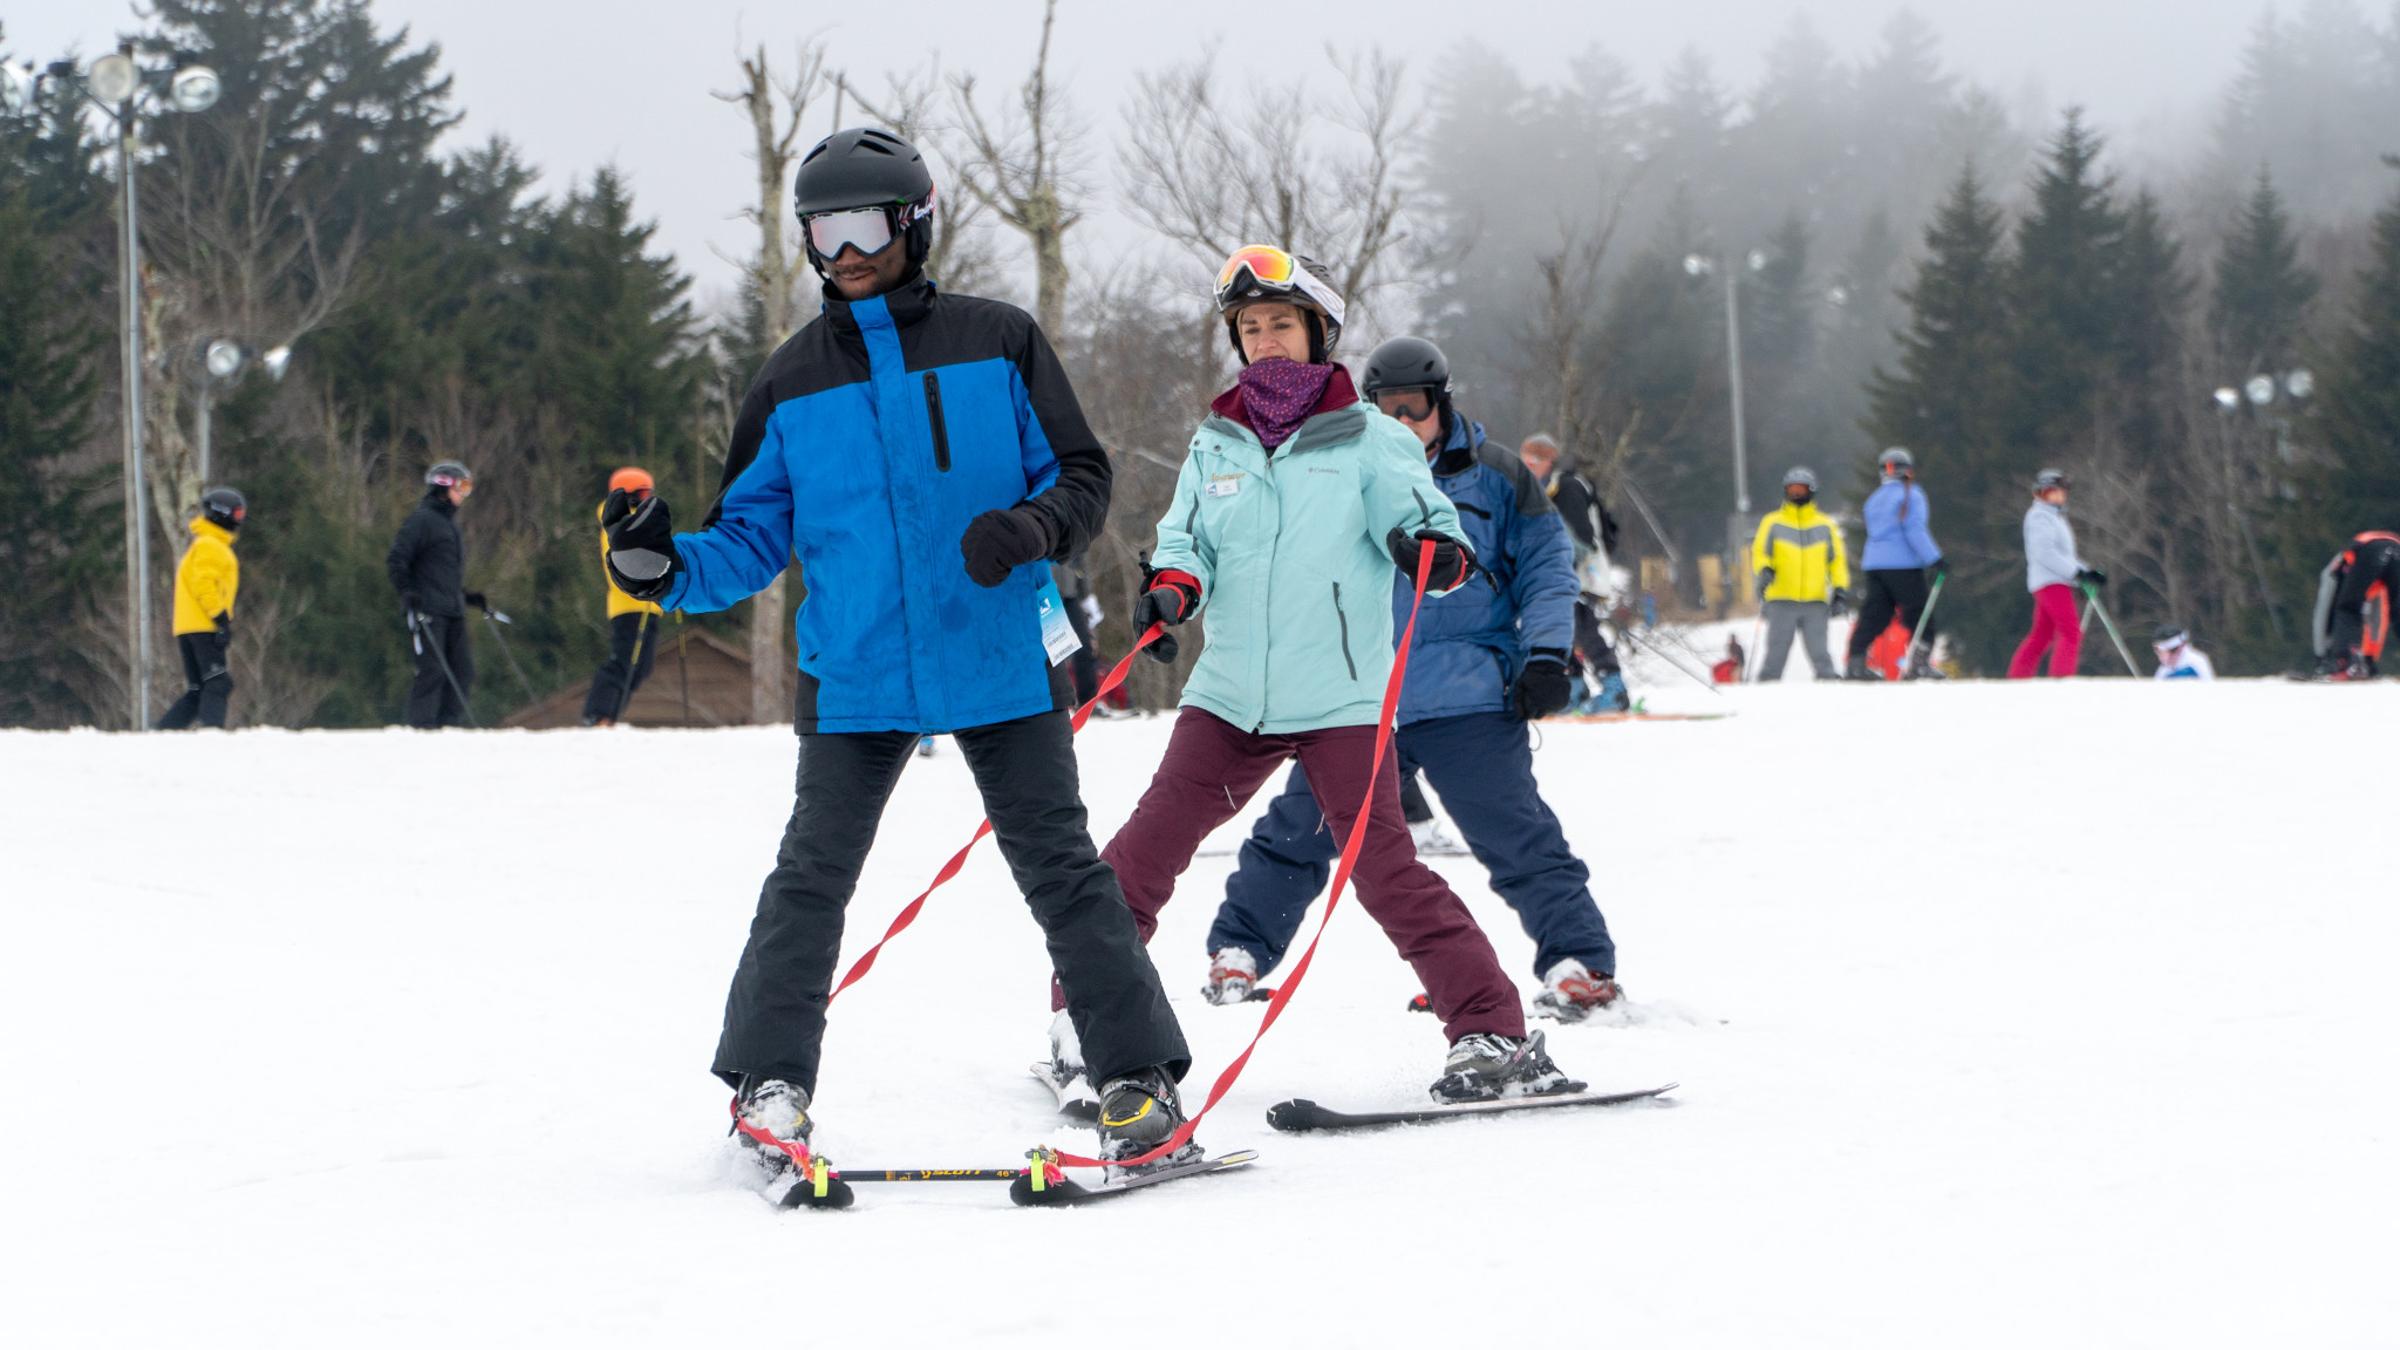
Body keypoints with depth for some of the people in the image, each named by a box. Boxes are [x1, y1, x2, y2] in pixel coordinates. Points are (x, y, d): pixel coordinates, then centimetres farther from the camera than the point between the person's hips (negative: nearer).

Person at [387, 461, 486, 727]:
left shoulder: (450, 523, 23)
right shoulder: (421, 519, -5)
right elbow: (396, 559, -10)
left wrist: (468, 596, 24)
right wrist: (407, 592, -20)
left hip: (453, 612, 9)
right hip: (428, 612, -9)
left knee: (463, 671, 2)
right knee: (432, 671, -13)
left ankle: (448, 725, 5)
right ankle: (421, 728, -11)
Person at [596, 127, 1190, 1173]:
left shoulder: (996, 343, 3)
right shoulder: (792, 381, 10)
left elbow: (1081, 476, 5)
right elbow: (753, 537, 12)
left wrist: (1033, 528, -16)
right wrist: (668, 568, -7)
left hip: (1000, 662, -2)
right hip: (856, 677, 2)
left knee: (1060, 869, -1)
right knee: (811, 878, 0)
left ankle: (1140, 1079, 4)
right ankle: (769, 1079, 10)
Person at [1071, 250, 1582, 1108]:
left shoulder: (1370, 441, 2)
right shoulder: (1216, 446, 13)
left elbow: (1424, 519, -5)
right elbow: (1187, 540, 11)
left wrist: (1435, 552, -29)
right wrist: (1172, 588, -12)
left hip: (1340, 699, -4)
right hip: (1231, 694, 4)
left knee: (1384, 866, -12)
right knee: (1145, 848, -2)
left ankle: (1493, 1036, -8)